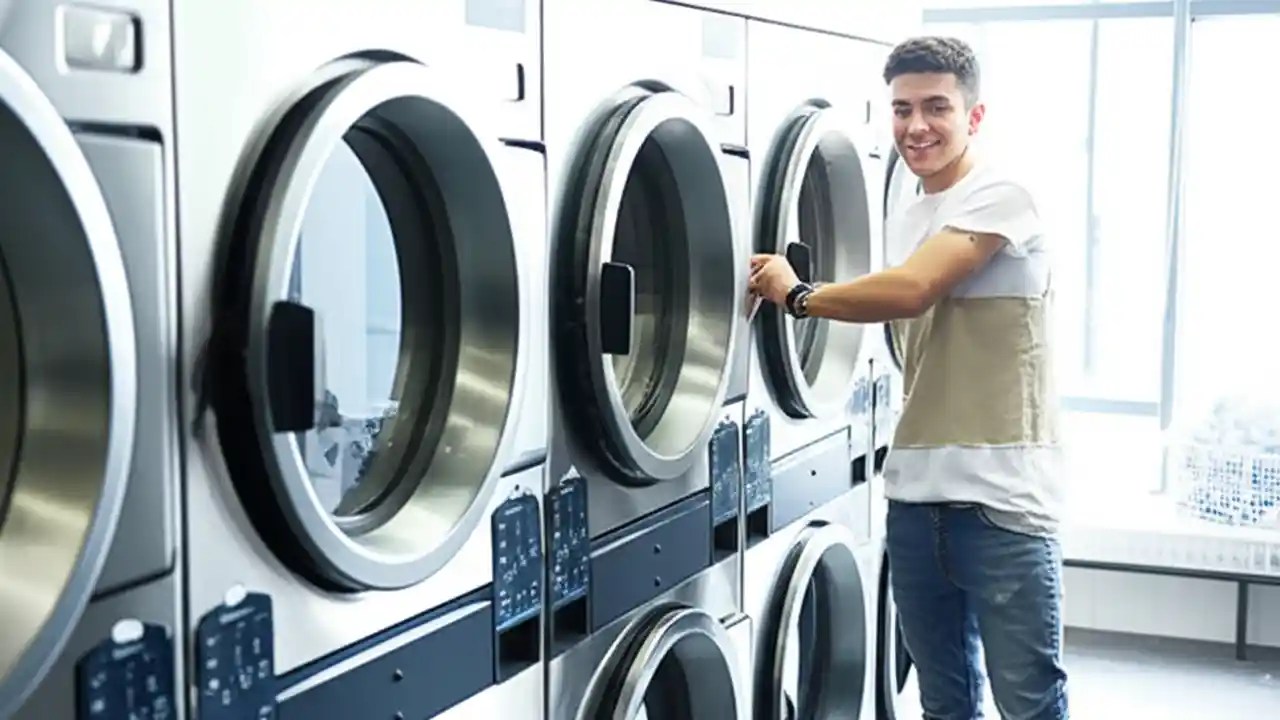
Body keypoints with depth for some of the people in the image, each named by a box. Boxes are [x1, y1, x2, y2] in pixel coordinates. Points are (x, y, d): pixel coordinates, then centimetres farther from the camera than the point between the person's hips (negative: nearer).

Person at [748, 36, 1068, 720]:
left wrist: (796, 295, -7)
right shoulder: (900, 219, 17)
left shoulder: (999, 197, -8)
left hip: (1001, 491, -7)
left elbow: (910, 289, -21)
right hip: (915, 488, 8)